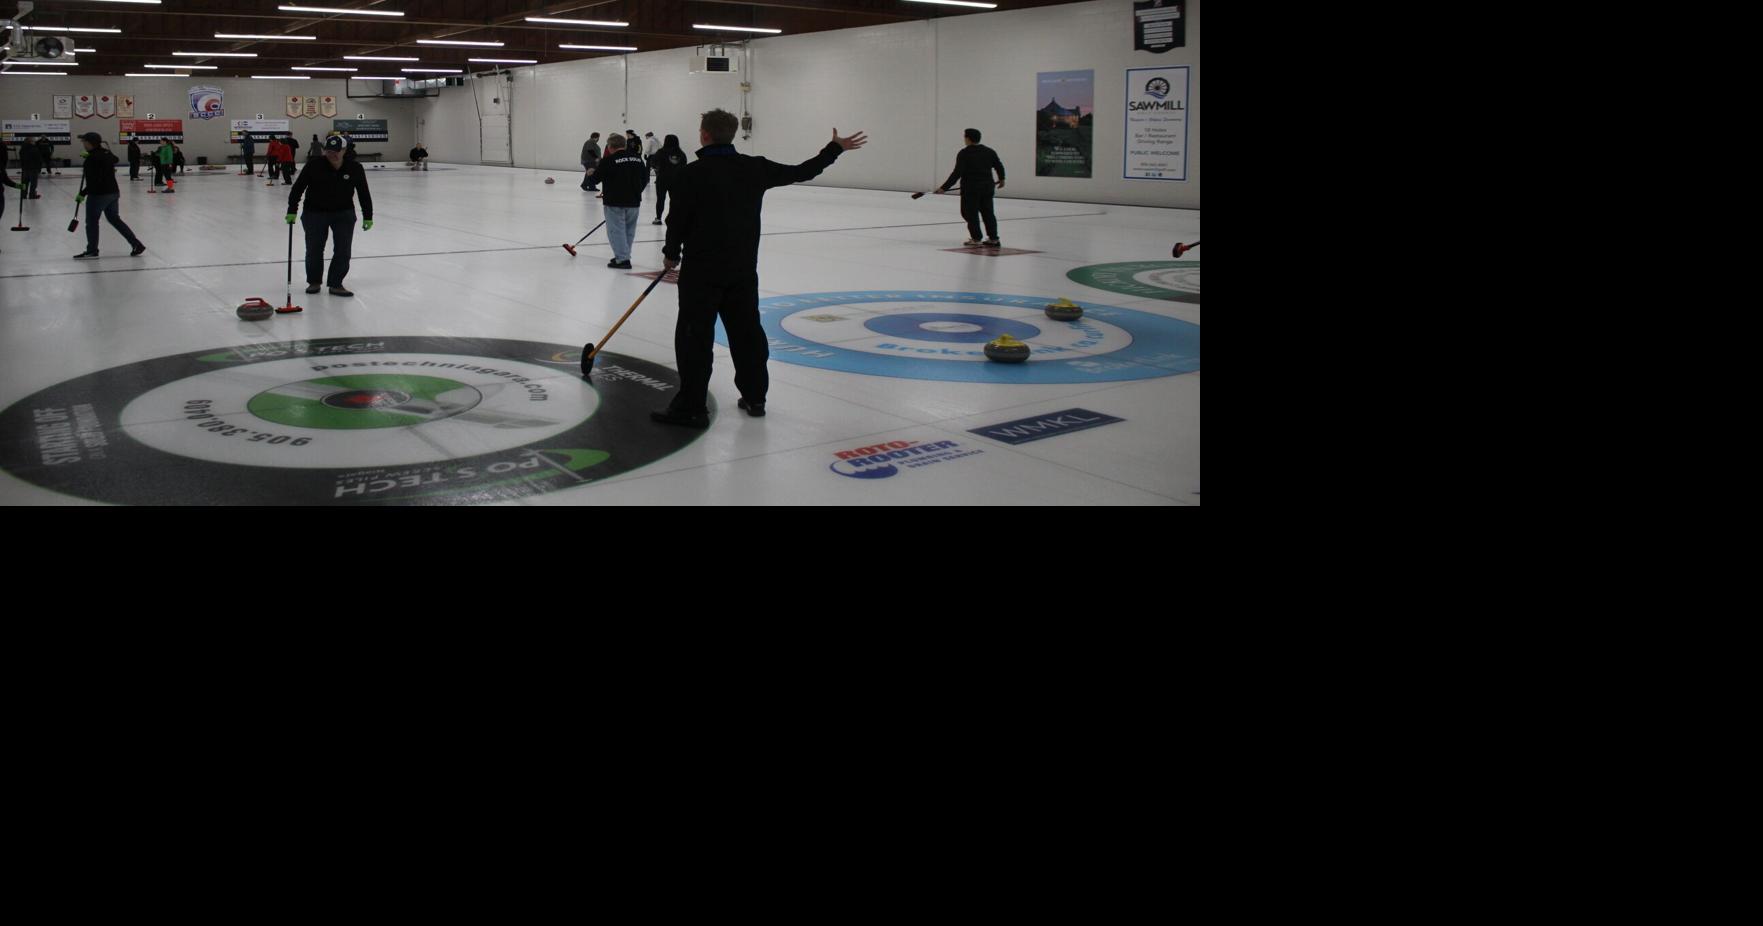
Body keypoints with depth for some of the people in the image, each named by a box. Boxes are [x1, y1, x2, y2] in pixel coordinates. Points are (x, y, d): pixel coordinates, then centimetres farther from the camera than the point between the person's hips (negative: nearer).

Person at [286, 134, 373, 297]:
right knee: (314, 250, 5)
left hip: (344, 213, 1)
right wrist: (292, 211, -12)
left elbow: (364, 194, 0)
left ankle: (336, 284, 8)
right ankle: (313, 282, 25)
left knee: (343, 250, -4)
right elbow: (298, 188, -9)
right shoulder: (314, 165, -15)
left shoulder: (355, 169, -10)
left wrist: (368, 217, 2)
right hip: (315, 212, -1)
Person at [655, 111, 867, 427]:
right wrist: (835, 148, 24)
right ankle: (755, 397, 25)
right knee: (747, 331, 16)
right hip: (743, 268, 5)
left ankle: (692, 407, -4)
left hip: (701, 270, -5)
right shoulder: (755, 168, 2)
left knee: (695, 336, -2)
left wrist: (671, 254, 9)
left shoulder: (692, 173, -12)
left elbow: (677, 219, -9)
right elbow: (801, 172, 11)